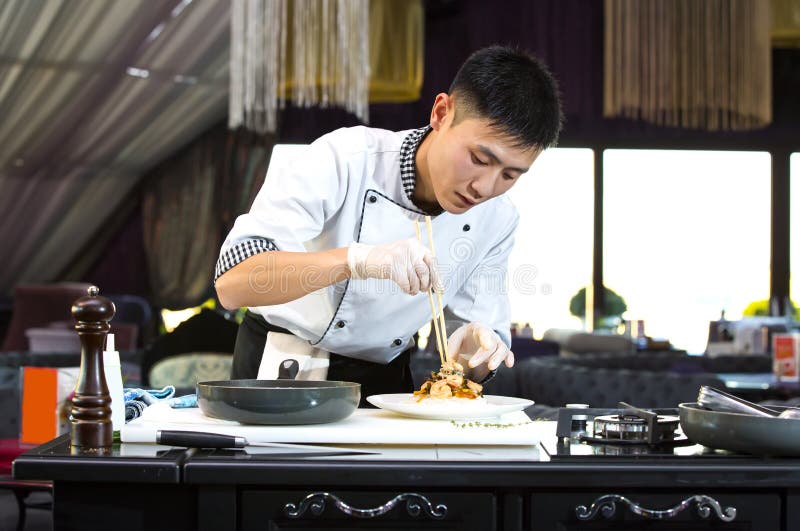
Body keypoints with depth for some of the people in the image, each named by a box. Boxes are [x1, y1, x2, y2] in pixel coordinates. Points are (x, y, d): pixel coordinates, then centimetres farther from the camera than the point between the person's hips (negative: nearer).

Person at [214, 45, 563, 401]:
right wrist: (355, 259, -43)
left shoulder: (495, 221, -6)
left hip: (382, 384, 5)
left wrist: (474, 355, -24)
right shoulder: (344, 160, -21)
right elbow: (231, 282, -30)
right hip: (281, 371, -5)